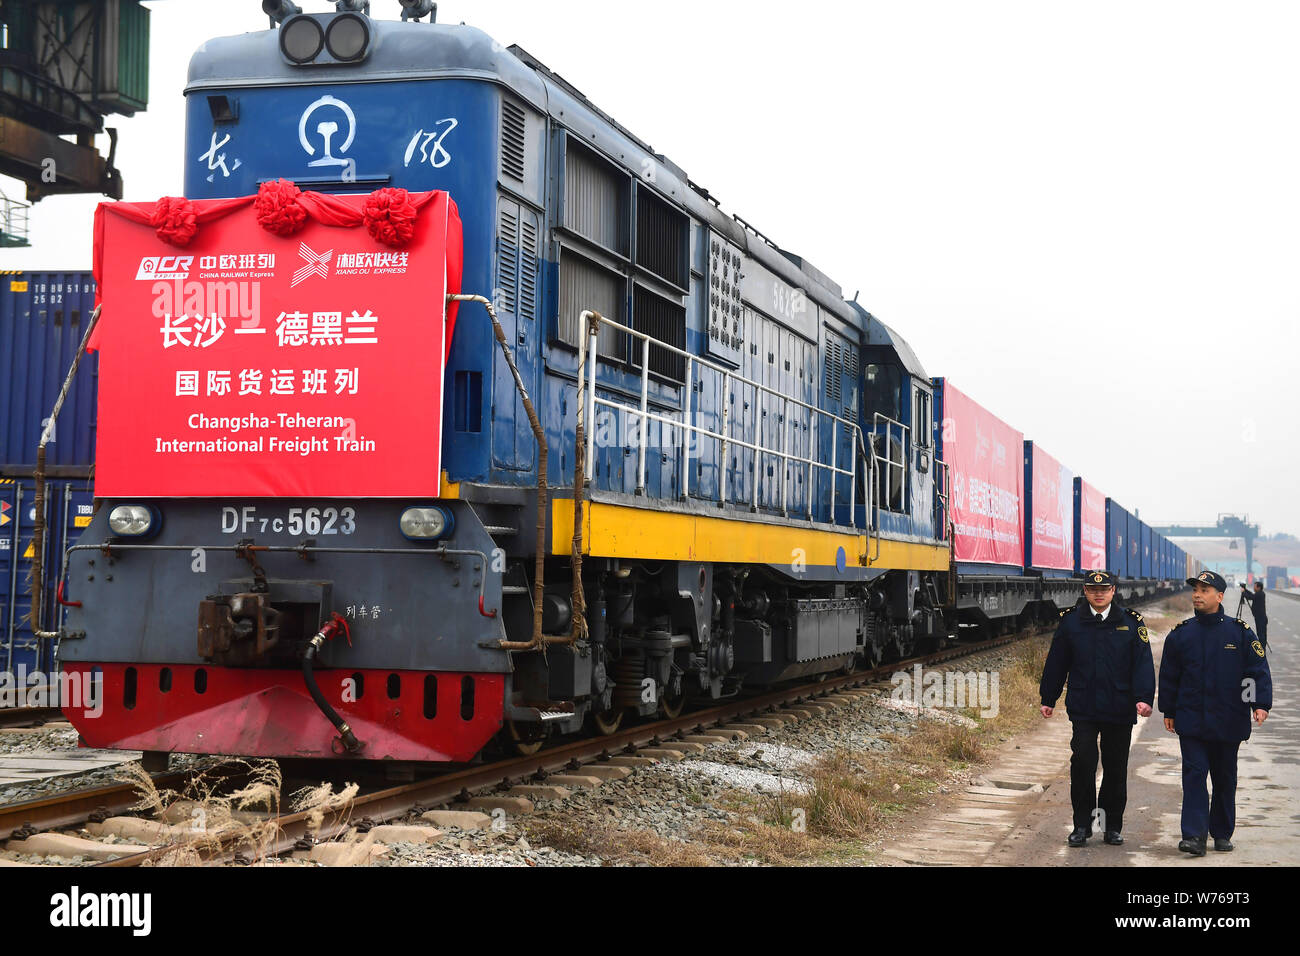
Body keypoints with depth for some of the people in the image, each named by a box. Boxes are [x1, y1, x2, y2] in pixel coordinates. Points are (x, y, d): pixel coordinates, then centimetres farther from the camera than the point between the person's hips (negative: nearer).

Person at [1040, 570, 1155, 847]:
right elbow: (1056, 662, 10)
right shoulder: (1070, 621, 5)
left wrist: (1144, 697, -14)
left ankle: (1112, 826, 20)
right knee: (1083, 762, -11)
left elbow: (1143, 663, -1)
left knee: (1116, 767, 7)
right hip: (1083, 707, 0)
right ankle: (1082, 825, -1)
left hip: (1119, 710, 1)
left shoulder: (1131, 622, 4)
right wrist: (1048, 698, 10)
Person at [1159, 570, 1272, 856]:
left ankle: (1222, 834, 23)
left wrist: (1261, 704, -13)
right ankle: (1194, 835, -13)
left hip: (1228, 722, 0)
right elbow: (1169, 675, 10)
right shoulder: (1181, 634, 3)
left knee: (1225, 778, 11)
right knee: (1194, 774, -10)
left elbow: (1259, 669, -1)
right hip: (1190, 722, 0)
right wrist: (1168, 711, 10)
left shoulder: (1239, 632, -1)